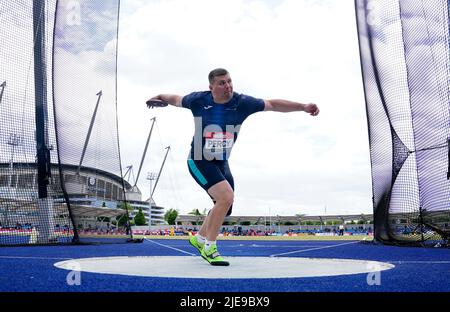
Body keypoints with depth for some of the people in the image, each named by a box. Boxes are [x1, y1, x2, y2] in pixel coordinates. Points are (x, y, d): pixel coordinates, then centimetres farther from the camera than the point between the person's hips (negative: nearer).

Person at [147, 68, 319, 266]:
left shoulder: (242, 102, -11)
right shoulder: (198, 100, -14)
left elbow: (273, 105, -6)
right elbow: (177, 99, 8)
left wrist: (303, 107, -10)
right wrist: (160, 98, 11)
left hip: (222, 163, 5)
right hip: (199, 162, -5)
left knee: (224, 208, 14)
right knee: (226, 197, -25)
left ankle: (198, 238, 41)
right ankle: (209, 247, -7)